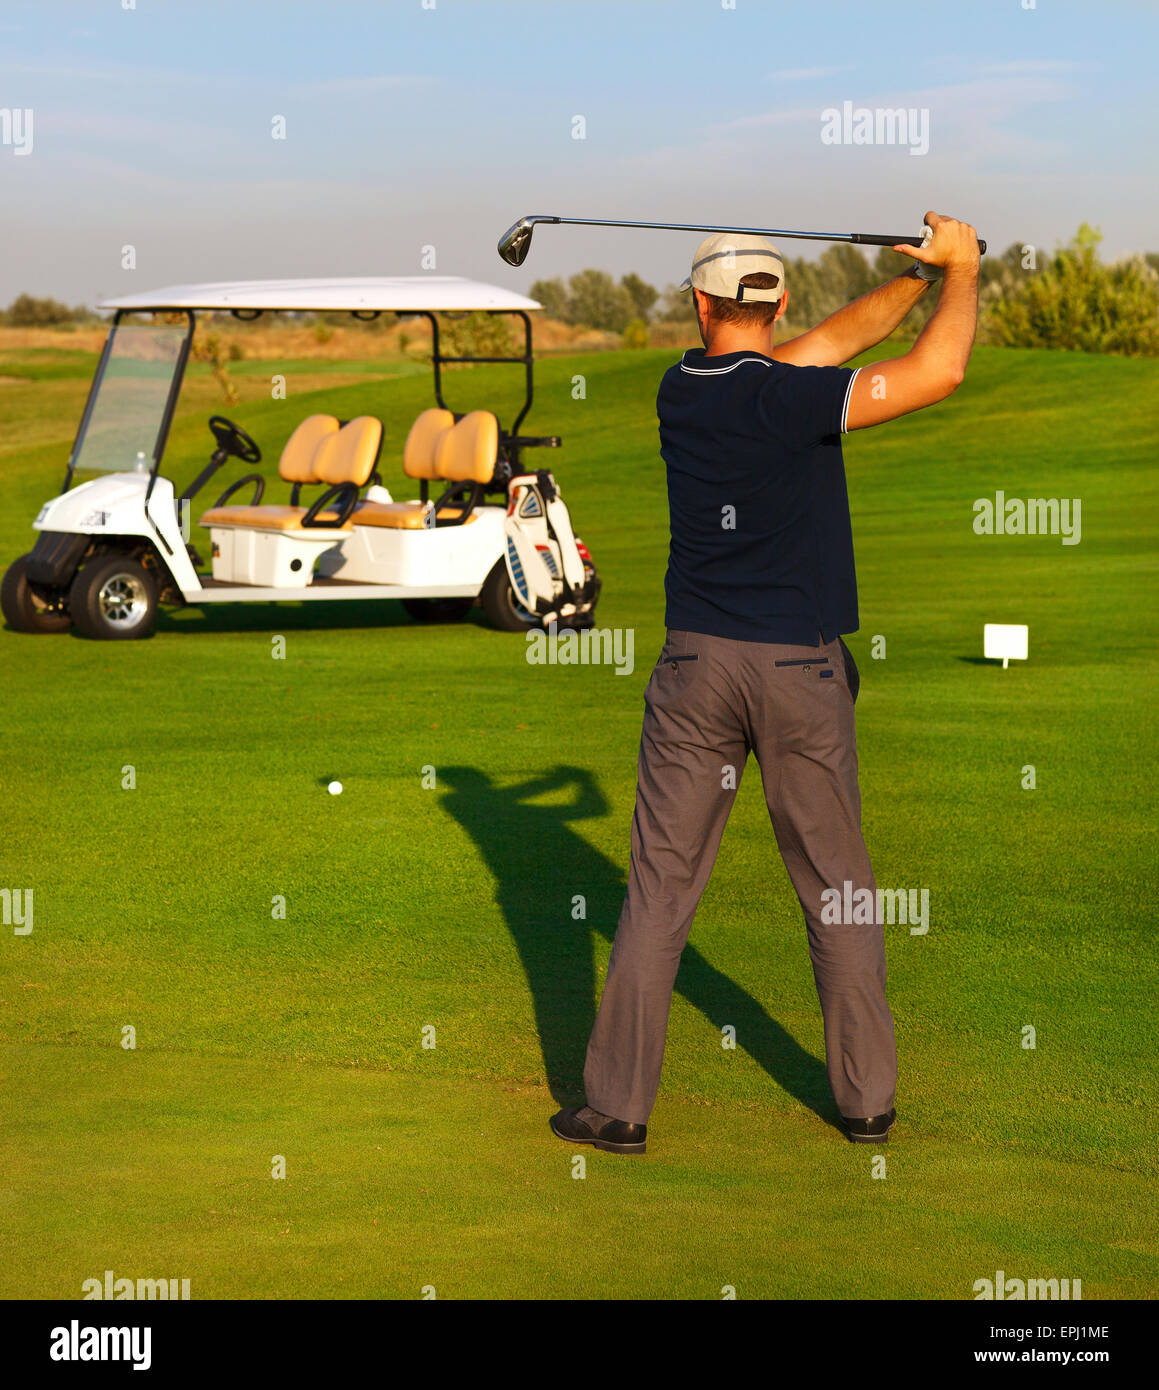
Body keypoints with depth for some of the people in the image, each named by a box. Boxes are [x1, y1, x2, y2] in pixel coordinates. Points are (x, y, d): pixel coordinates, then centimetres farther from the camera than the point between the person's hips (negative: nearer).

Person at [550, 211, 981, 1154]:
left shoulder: (681, 392, 1)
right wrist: (959, 267, -5)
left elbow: (828, 343, 9)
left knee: (660, 890, 6)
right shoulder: (786, 399, -14)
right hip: (801, 668, -3)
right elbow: (939, 373, -21)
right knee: (839, 890, 10)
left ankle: (620, 1104, 7)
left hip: (697, 663, 3)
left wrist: (917, 275, 9)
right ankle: (868, 1100, 17)